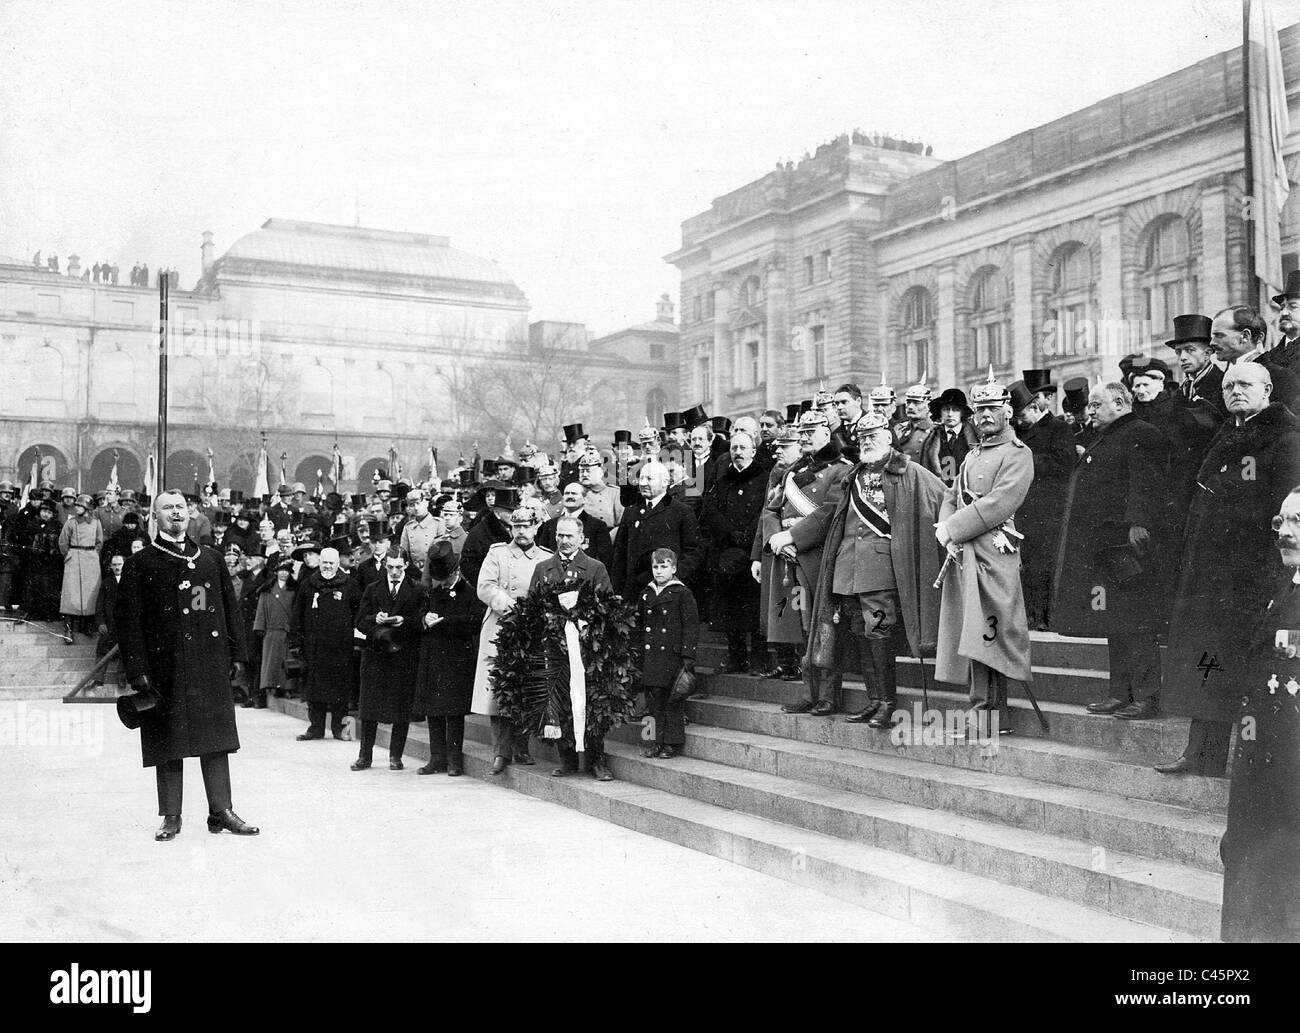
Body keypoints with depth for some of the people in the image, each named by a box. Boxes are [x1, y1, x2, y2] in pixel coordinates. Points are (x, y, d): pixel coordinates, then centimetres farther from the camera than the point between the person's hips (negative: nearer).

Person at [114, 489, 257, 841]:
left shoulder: (211, 559, 13)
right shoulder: (139, 564, 3)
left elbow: (230, 609, 14)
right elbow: (129, 620, -2)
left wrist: (236, 654, 7)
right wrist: (137, 670, -9)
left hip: (211, 664, 3)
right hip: (165, 668, -3)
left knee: (216, 739, 4)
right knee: (168, 744, 3)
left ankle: (221, 811, 11)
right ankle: (171, 818, 13)